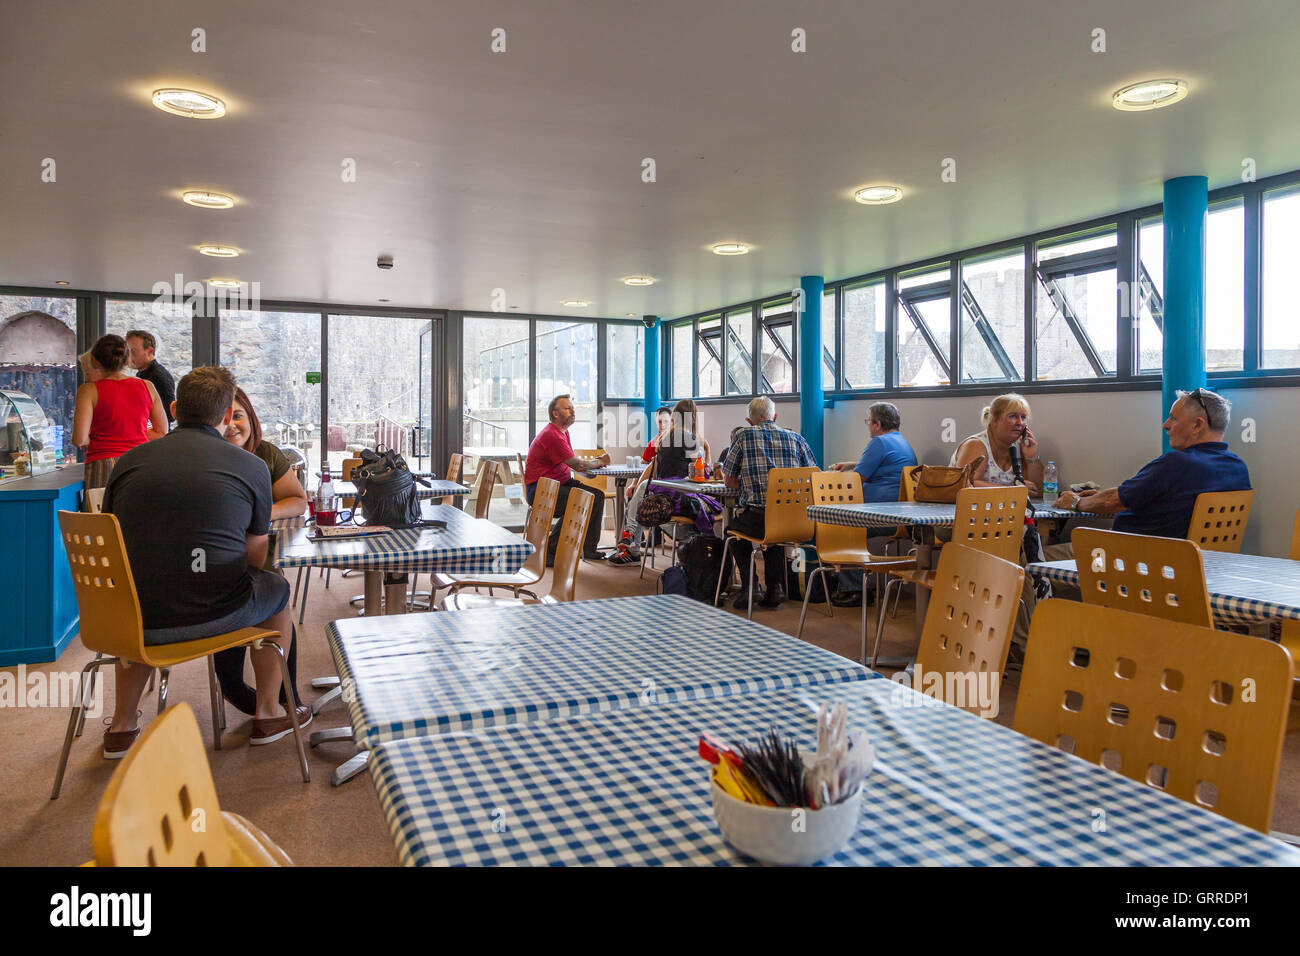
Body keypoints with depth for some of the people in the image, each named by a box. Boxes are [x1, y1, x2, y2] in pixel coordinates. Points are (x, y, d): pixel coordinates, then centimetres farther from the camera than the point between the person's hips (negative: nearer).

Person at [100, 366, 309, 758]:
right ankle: (268, 714, 35)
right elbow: (255, 556, 4)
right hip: (214, 616, -3)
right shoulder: (251, 467, -4)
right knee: (277, 590, 27)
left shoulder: (129, 461, 5)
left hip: (138, 624, 4)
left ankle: (122, 726, 41)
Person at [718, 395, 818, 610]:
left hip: (756, 518, -3)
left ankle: (749, 583, 16)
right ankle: (775, 586, 24)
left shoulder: (743, 437, 4)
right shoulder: (795, 438, 10)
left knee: (733, 528, 30)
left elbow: (729, 481, 9)